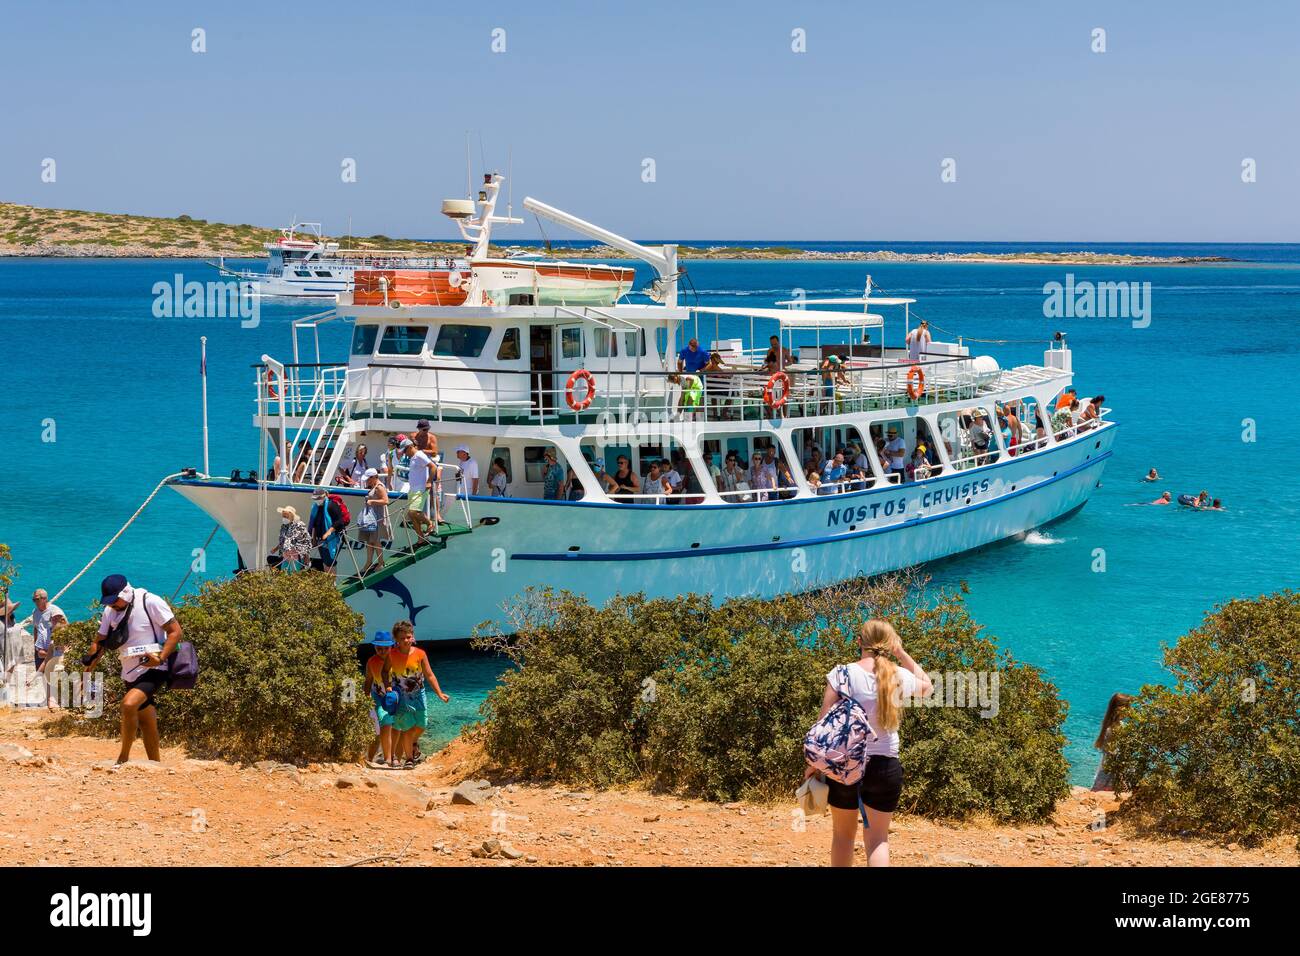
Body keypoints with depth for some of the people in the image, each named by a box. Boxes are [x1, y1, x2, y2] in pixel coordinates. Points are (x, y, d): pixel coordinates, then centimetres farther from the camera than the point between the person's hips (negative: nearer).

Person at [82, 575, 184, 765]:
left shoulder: (150, 602, -14)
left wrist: (161, 658, -24)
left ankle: (123, 759, -14)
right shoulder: (110, 611, 6)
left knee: (129, 704, -26)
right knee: (145, 720, 12)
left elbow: (175, 631, -13)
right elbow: (100, 642, 12)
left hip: (154, 671, -7)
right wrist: (87, 671, -1)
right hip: (130, 674, 8)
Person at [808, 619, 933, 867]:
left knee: (843, 834, 17)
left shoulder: (842, 674, -9)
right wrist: (902, 654, 16)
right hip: (885, 766, 1)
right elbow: (927, 687, 21)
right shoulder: (900, 677, -4)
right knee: (878, 838, 8)